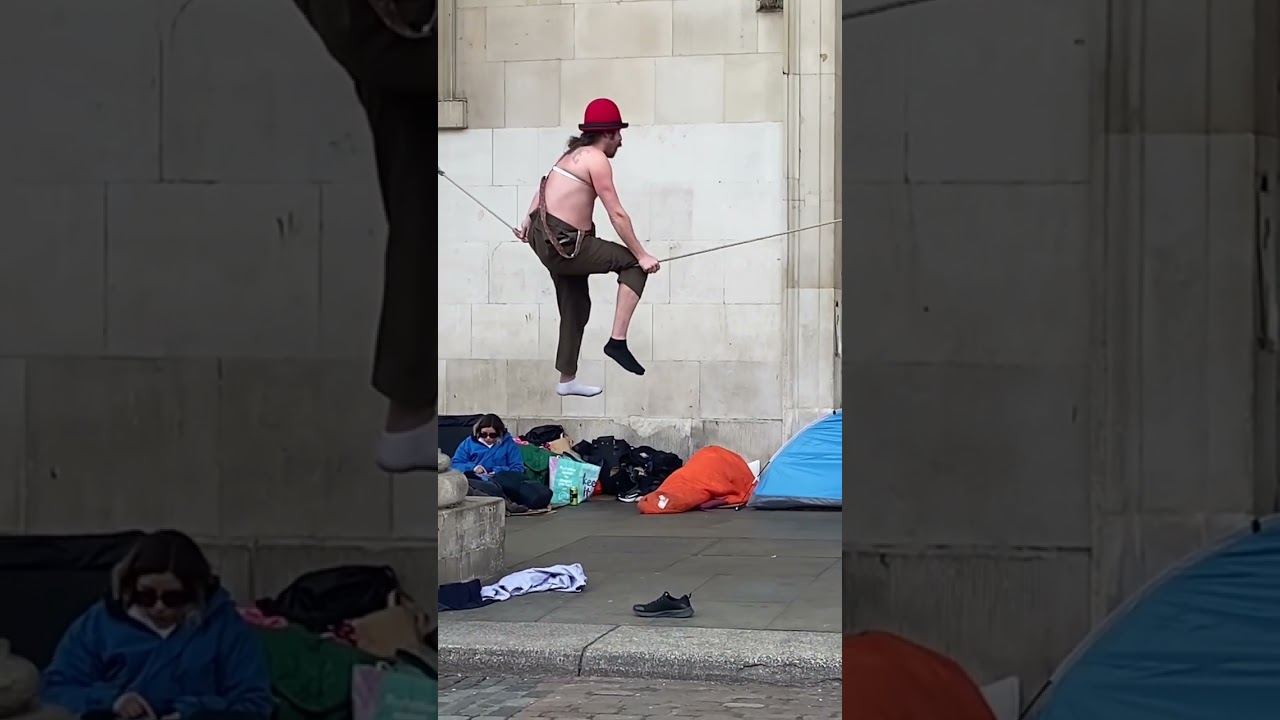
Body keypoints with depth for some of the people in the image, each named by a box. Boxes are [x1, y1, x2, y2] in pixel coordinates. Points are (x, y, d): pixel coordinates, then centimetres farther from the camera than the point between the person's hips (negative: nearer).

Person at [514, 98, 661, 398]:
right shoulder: (597, 159, -15)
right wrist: (642, 255, -14)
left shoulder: (576, 153, 15)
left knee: (576, 307, 20)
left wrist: (527, 224, 32)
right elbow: (617, 214, -17)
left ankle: (567, 380, 30)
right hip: (562, 243, -10)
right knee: (633, 264, -8)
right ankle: (617, 340, -12)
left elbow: (544, 187, 23)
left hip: (547, 238, 10)